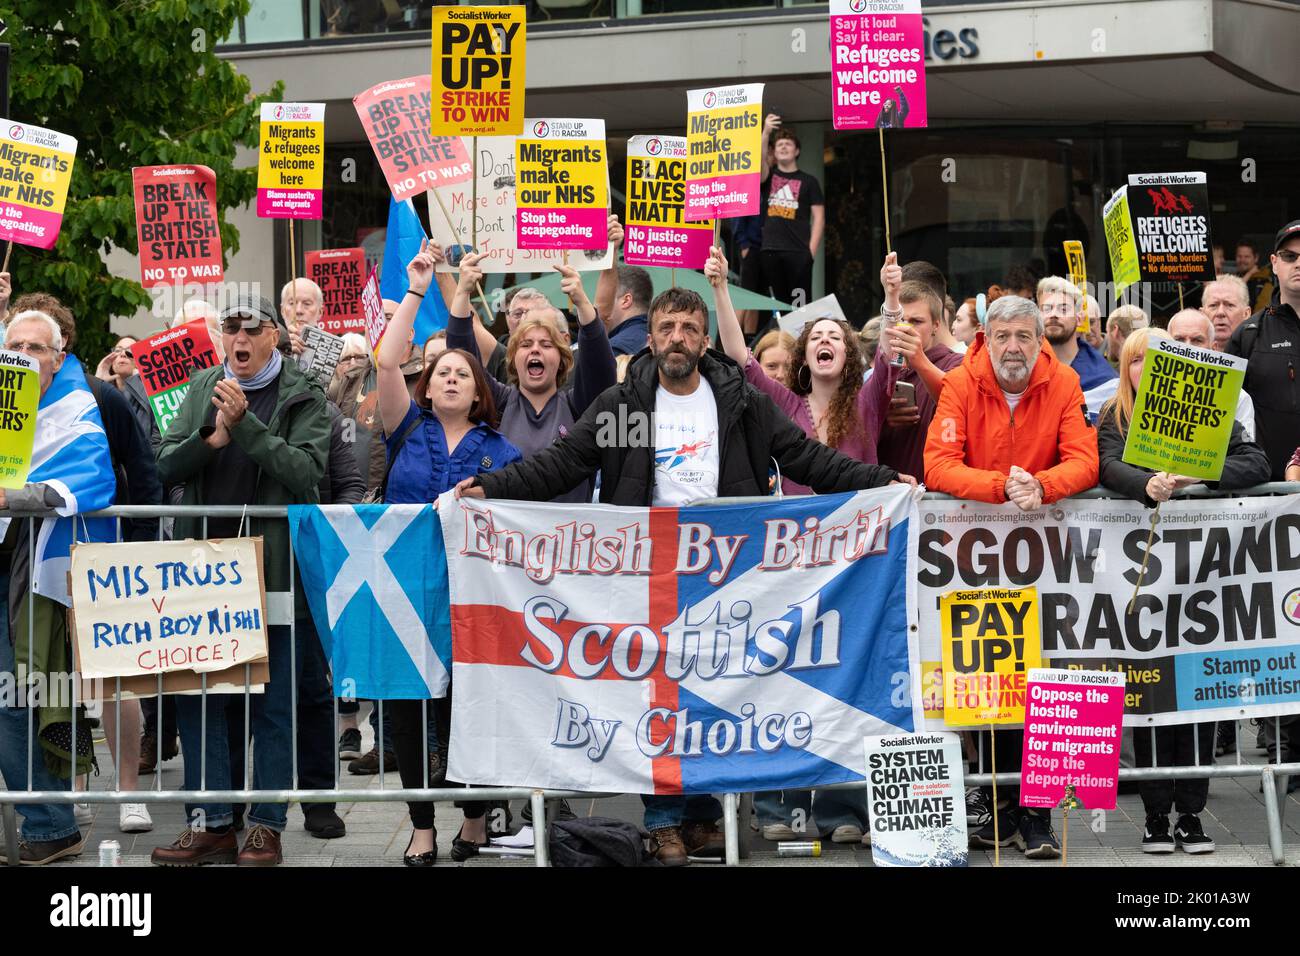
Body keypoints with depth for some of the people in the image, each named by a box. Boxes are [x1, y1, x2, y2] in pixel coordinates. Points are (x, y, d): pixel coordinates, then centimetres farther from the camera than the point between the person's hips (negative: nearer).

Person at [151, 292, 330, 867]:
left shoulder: (304, 400, 0)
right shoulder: (202, 389, 11)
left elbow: (305, 472, -14)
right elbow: (168, 465, 4)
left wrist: (245, 423, -19)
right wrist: (216, 436, -13)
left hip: (274, 568, -4)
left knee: (274, 701, 1)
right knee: (196, 695, 4)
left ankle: (266, 826, 7)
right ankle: (211, 824, 11)